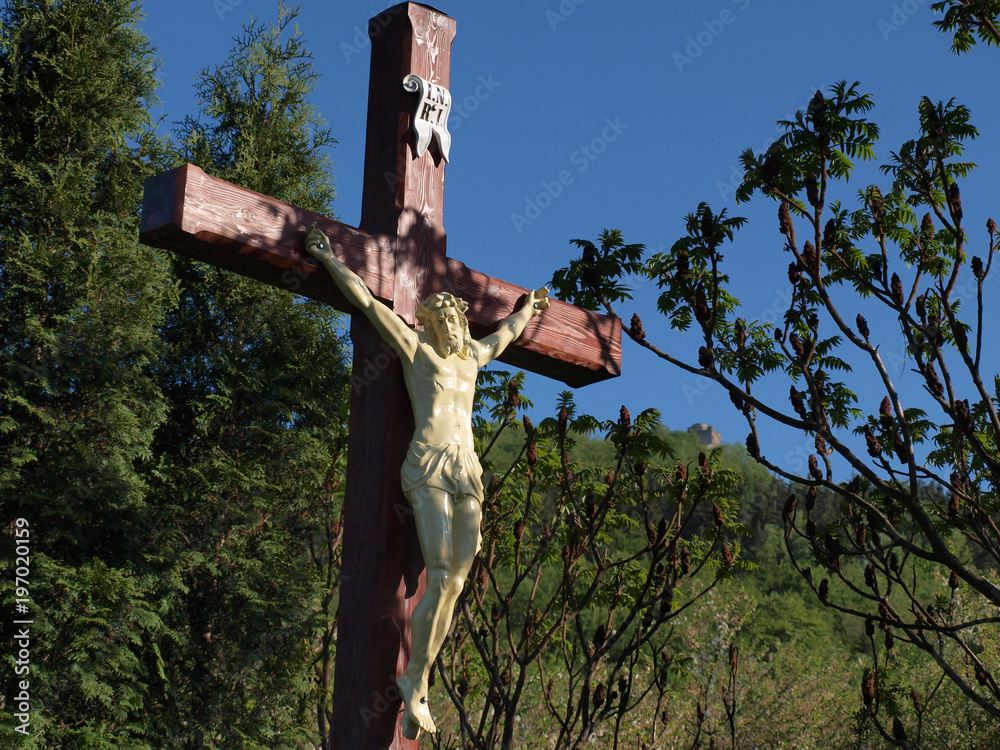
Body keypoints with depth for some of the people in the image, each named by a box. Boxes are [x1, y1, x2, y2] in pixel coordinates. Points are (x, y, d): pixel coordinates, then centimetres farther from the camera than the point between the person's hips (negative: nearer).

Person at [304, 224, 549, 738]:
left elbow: (506, 333, 44)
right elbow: (367, 301, 10)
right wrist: (328, 259, 13)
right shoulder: (415, 347, 9)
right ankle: (416, 684, -5)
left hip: (468, 472, 6)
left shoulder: (472, 355, 24)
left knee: (455, 584, -3)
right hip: (428, 468, -6)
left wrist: (528, 308, 59)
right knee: (441, 579, -16)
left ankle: (415, 683, 3)